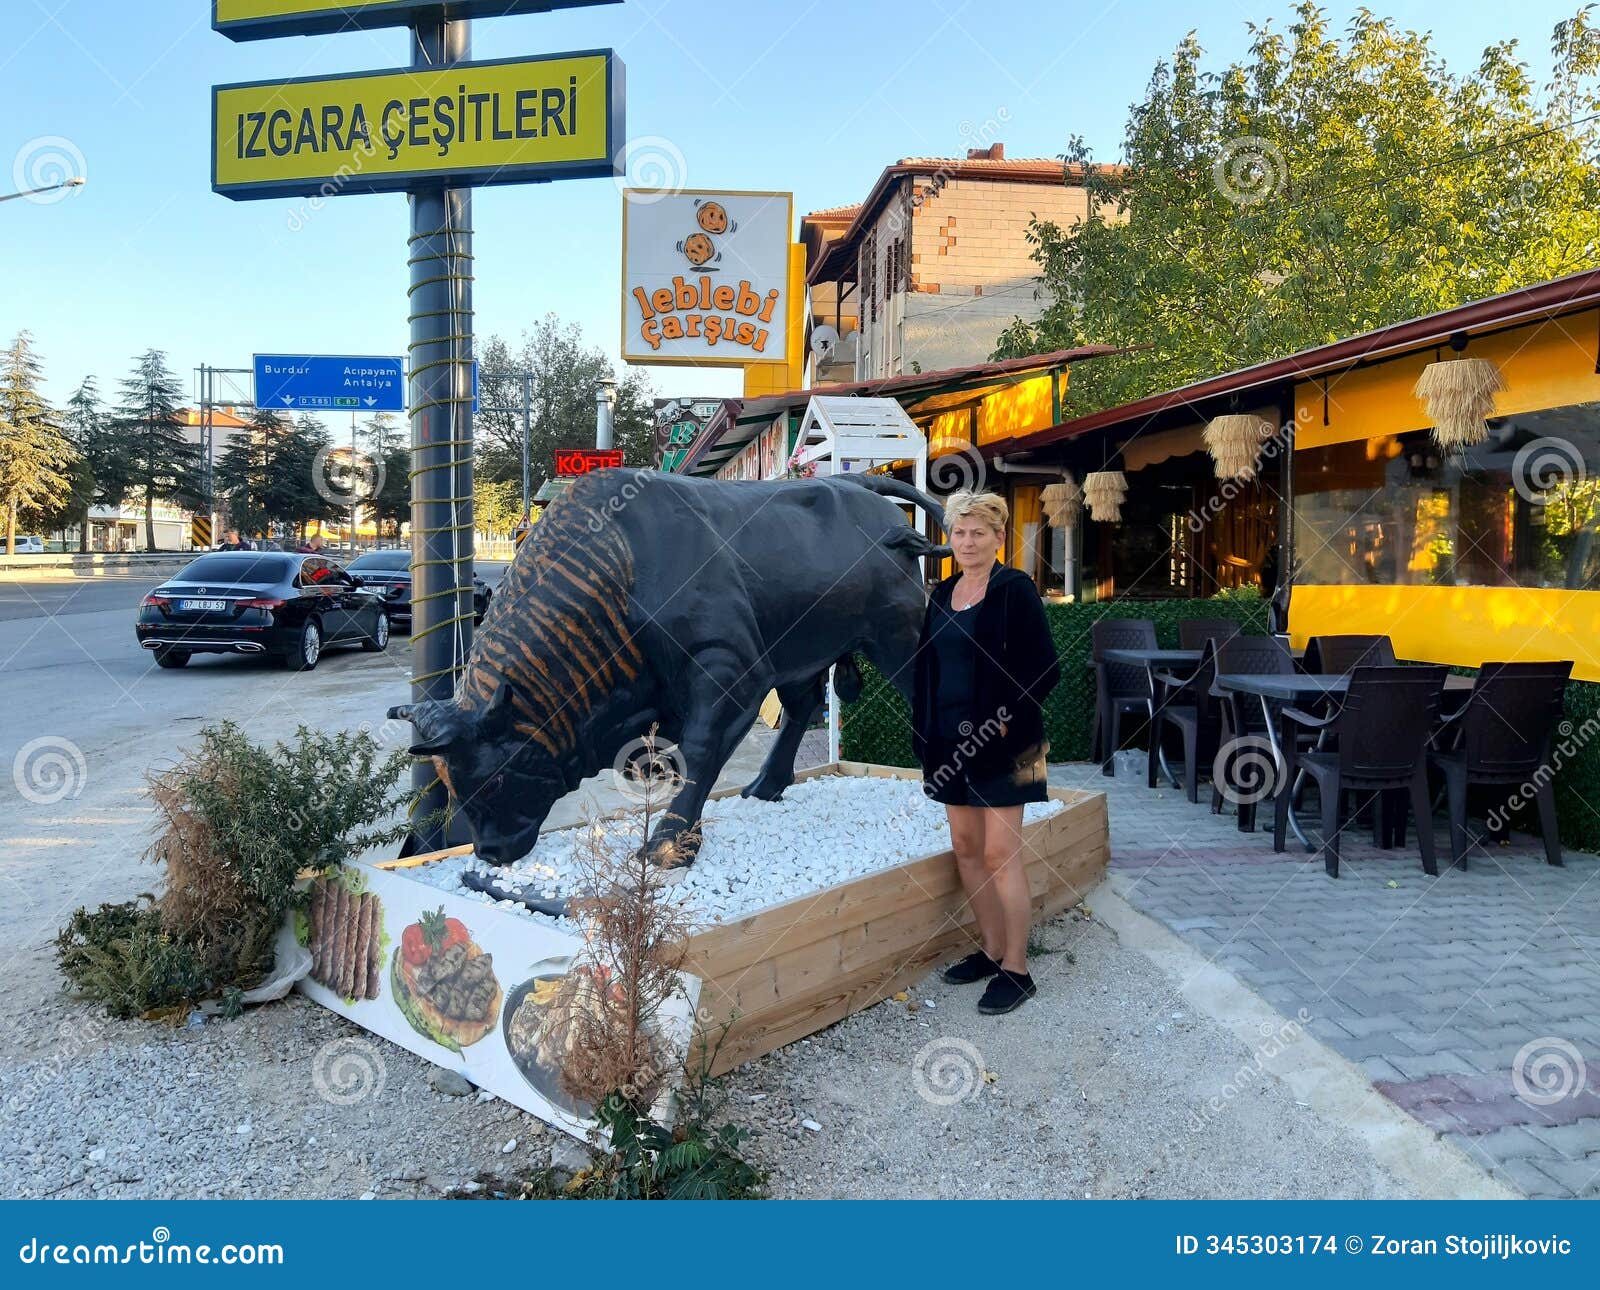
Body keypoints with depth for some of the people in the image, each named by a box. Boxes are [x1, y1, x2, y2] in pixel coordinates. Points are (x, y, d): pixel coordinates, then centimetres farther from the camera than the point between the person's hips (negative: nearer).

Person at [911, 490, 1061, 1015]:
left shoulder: (1015, 590, -9)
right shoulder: (942, 594, 11)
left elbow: (1046, 668, -12)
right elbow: (926, 666, 17)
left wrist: (1006, 717, -14)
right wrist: (924, 729, 9)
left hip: (999, 741, -7)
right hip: (951, 740, 7)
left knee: (1000, 854, -4)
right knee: (965, 848, 12)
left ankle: (1016, 970, 7)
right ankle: (992, 950, 26)